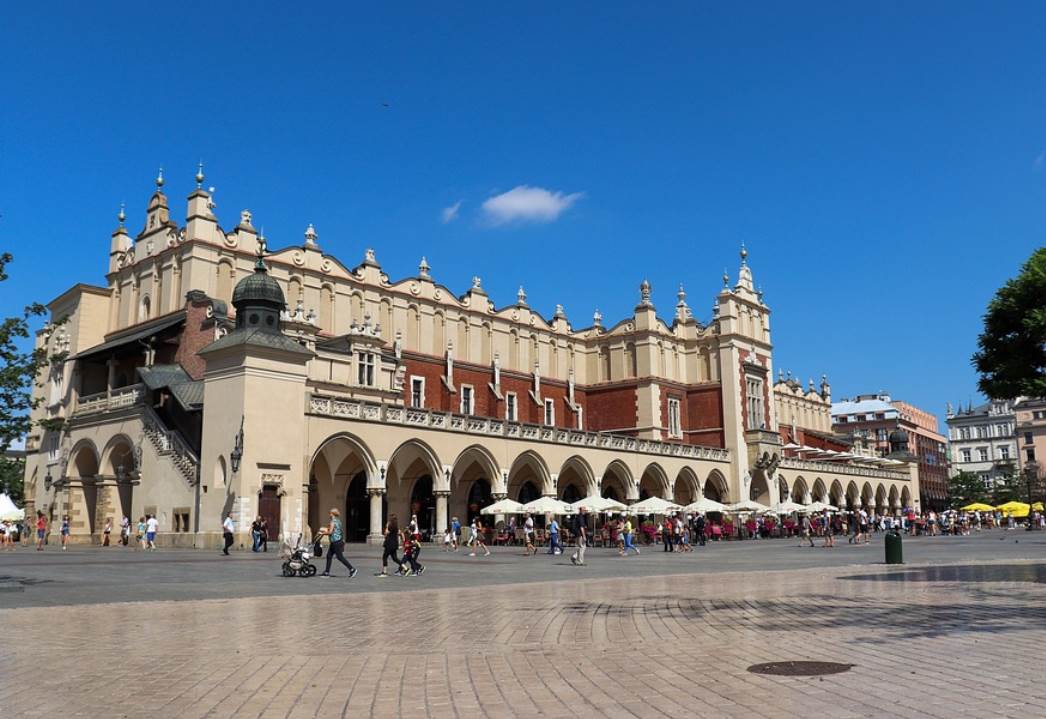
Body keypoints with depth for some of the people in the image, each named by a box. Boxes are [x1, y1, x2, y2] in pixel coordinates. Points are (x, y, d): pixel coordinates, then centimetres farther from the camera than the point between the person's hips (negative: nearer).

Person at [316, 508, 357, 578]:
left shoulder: (333, 522, -16)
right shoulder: (337, 521, 13)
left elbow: (330, 532, -20)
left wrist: (322, 533, -7)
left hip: (336, 542, -10)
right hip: (334, 542, 10)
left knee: (340, 557, -6)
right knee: (329, 556, 11)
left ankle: (352, 569, -3)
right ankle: (327, 572, 15)